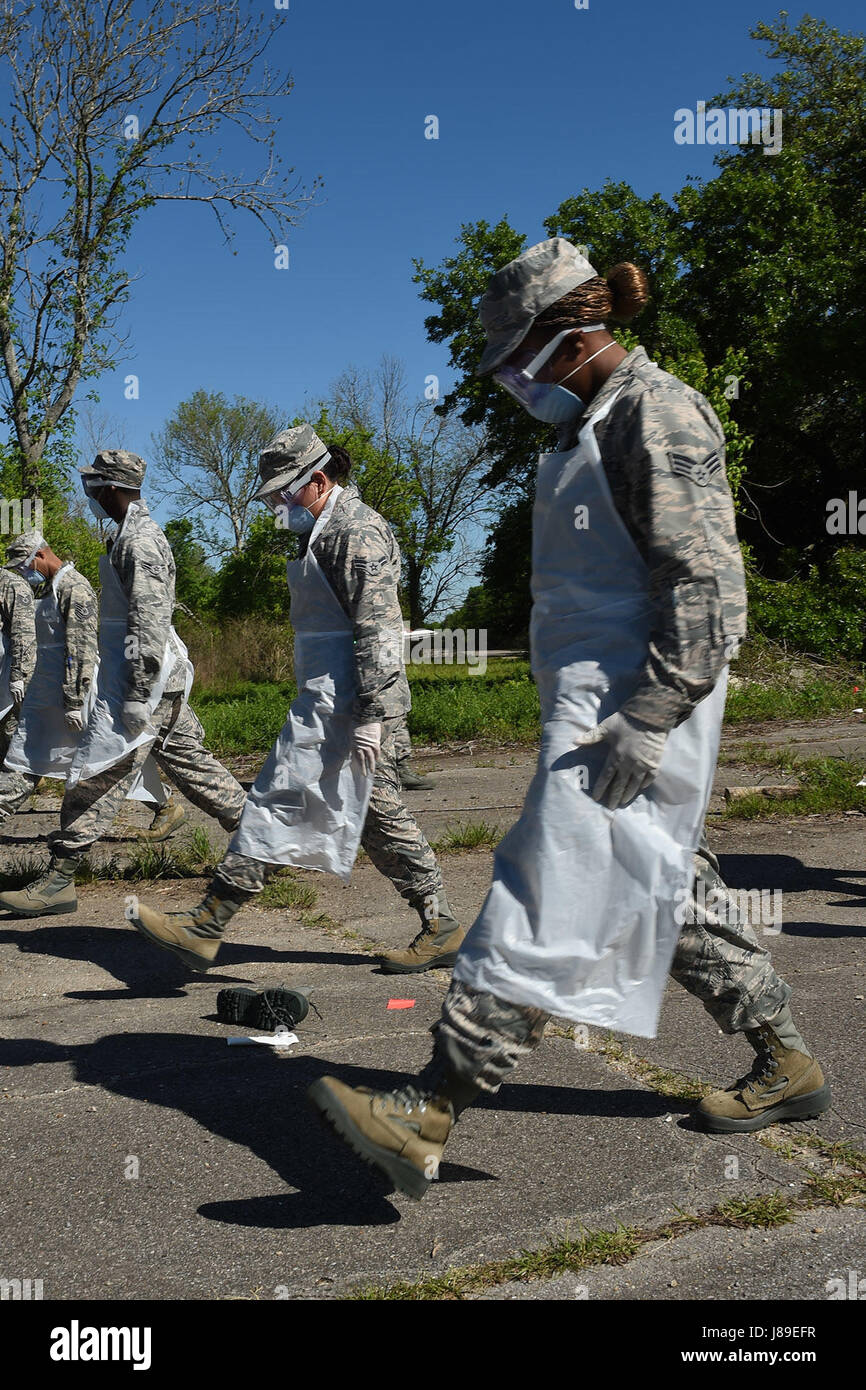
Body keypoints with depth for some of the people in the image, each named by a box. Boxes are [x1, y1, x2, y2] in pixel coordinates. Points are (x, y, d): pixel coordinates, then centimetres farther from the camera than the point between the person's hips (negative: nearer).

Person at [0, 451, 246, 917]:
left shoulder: (139, 542, -16)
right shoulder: (131, 535, 17)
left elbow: (149, 622, -23)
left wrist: (137, 695, -24)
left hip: (140, 677, -10)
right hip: (159, 680, 10)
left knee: (95, 777, -6)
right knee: (190, 761, 15)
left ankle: (58, 882, 0)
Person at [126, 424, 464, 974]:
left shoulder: (357, 531, -13)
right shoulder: (329, 528, 21)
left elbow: (376, 629, -20)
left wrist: (371, 716, -25)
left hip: (342, 697, -11)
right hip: (336, 696, 11)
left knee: (280, 803, -8)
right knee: (380, 813, 11)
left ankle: (207, 926, -3)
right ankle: (441, 927, 16)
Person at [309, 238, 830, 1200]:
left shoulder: (656, 412, -11)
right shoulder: (591, 426, 19)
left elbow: (707, 586, -19)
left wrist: (647, 720, -24)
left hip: (633, 708, -10)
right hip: (592, 706, 10)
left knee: (544, 909, -12)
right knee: (666, 896, 16)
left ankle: (427, 1117, -11)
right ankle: (786, 1066, 29)